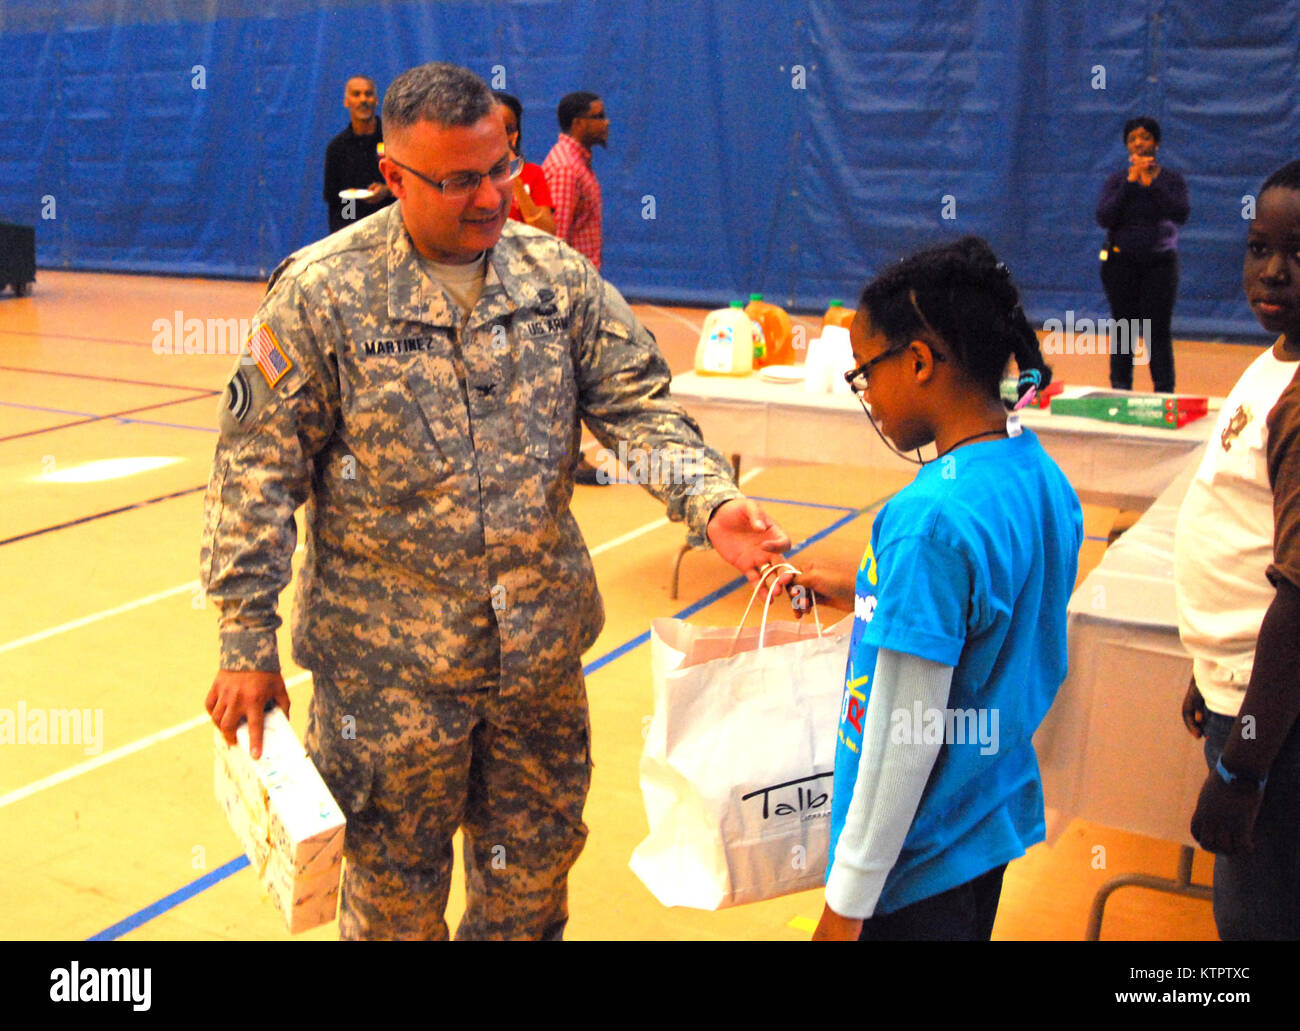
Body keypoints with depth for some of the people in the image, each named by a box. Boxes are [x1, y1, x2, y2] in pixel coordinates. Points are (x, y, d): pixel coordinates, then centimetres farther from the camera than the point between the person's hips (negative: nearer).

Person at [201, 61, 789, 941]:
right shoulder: (323, 292, -9)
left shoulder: (559, 276, 1)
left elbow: (641, 407, -1)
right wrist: (248, 646, -9)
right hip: (387, 662, -3)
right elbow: (260, 470, -8)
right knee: (394, 880, 15)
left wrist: (713, 502, -20)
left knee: (536, 861, 20)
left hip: (541, 646, 3)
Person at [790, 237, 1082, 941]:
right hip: (998, 824, 8)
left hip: (922, 856, -8)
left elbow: (905, 734, -25)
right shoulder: (1043, 479, -2)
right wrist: (864, 597, 9)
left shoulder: (929, 519, -28)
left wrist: (846, 904, -16)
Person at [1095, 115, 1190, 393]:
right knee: (1123, 330, 4)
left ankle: (1164, 395, -2)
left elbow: (1181, 214, -13)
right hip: (1121, 263, 1)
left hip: (1159, 263, -1)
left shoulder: (1171, 179, 3)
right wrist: (1131, 182, -14)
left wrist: (1152, 183, -16)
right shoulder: (1116, 180, 5)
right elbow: (1103, 218, -10)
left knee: (1159, 331, -6)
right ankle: (1120, 393, 12)